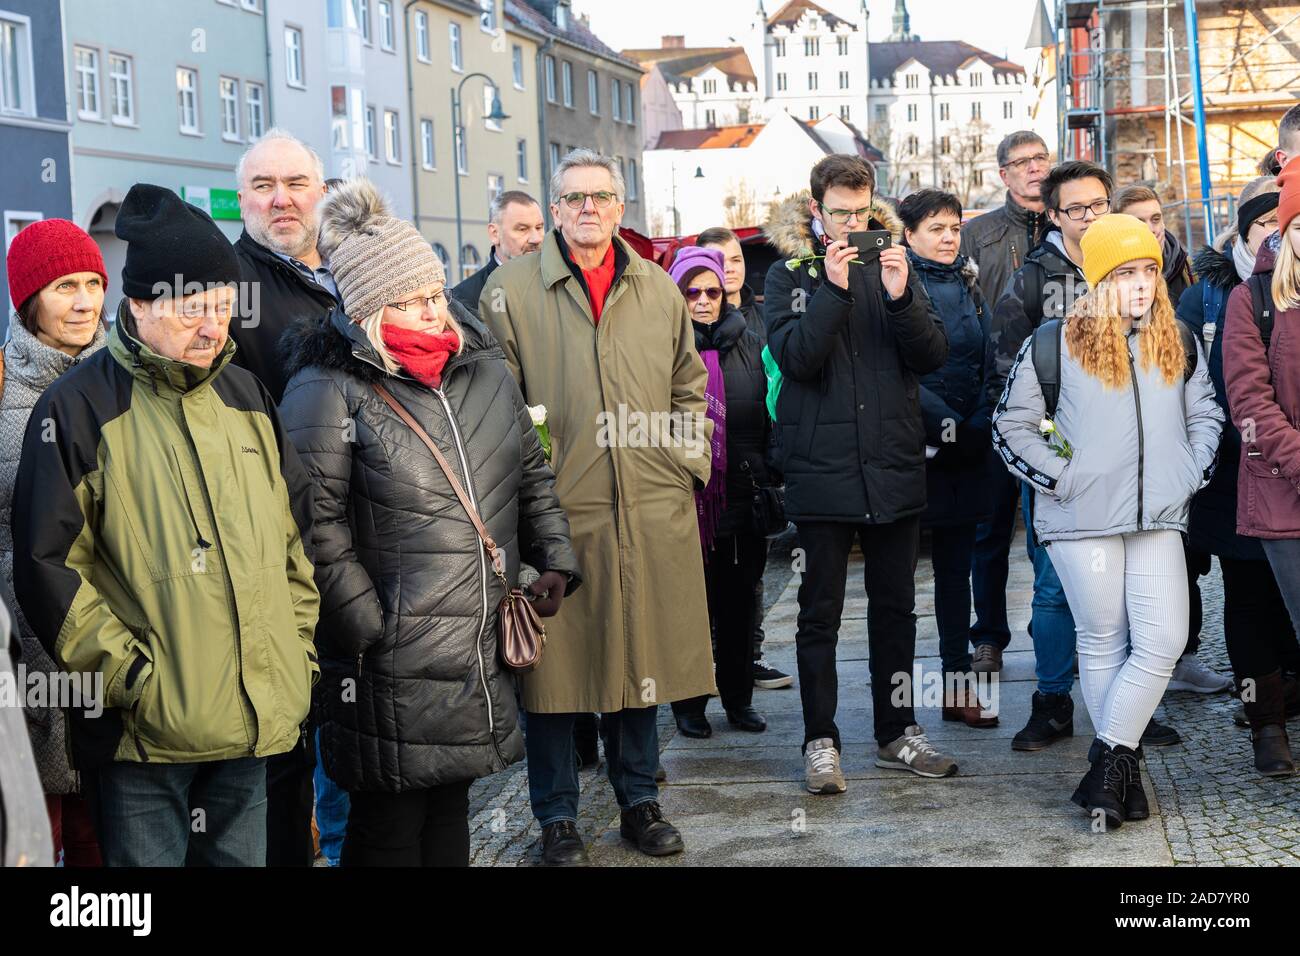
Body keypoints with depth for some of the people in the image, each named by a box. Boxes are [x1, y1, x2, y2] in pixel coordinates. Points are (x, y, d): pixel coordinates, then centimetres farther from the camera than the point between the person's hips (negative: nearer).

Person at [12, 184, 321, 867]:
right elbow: (46, 563, -10)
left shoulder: (248, 398, 12)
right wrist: (131, 676, -13)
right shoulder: (79, 406, -6)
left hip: (256, 723, 5)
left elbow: (295, 539, 18)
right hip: (145, 732, -5)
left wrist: (298, 655, 11)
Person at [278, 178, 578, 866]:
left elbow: (531, 474, 21)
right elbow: (316, 526, -15)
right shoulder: (329, 391, -11)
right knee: (390, 825, 3)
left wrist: (554, 559, 11)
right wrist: (369, 624, -15)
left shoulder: (483, 369, 11)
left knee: (450, 807, 17)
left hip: (480, 651, 6)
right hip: (388, 668, -6)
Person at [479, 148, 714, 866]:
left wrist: (690, 464, 10)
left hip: (653, 513, 3)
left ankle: (639, 801, 27)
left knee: (641, 659, 12)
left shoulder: (659, 290, 13)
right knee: (558, 668, 3)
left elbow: (689, 389, 20)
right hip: (557, 511, -3)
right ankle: (556, 818, 16)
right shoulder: (510, 290, 1)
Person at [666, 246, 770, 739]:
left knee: (738, 598, 11)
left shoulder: (747, 343, 9)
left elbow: (767, 416, 12)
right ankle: (688, 703, 16)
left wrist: (767, 479, 6)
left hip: (742, 493, 4)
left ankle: (739, 697, 23)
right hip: (683, 495, -3)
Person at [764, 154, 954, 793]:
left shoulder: (890, 263, 8)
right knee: (820, 613, 3)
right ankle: (821, 740, 13)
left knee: (896, 607, 12)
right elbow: (795, 358, -15)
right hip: (822, 469, -3)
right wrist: (835, 289, -22)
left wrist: (901, 297, -15)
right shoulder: (790, 274, 0)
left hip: (893, 468, 3)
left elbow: (933, 357, 1)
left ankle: (897, 731, 24)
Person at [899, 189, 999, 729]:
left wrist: (978, 427, -1)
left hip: (966, 451, 6)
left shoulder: (968, 286, 14)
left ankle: (958, 684, 15)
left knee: (956, 565, 10)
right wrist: (946, 424, -17)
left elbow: (987, 362, 13)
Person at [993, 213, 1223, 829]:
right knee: (1104, 641, 4)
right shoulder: (1056, 342, -2)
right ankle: (1122, 769, 15)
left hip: (1159, 520, 3)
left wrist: (1193, 472, 7)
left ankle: (1108, 761, 3)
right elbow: (1012, 423, 1)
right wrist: (1059, 475, -6)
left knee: (1163, 640, -7)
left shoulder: (1178, 344, 11)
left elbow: (1205, 414, 21)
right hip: (1083, 519, -3)